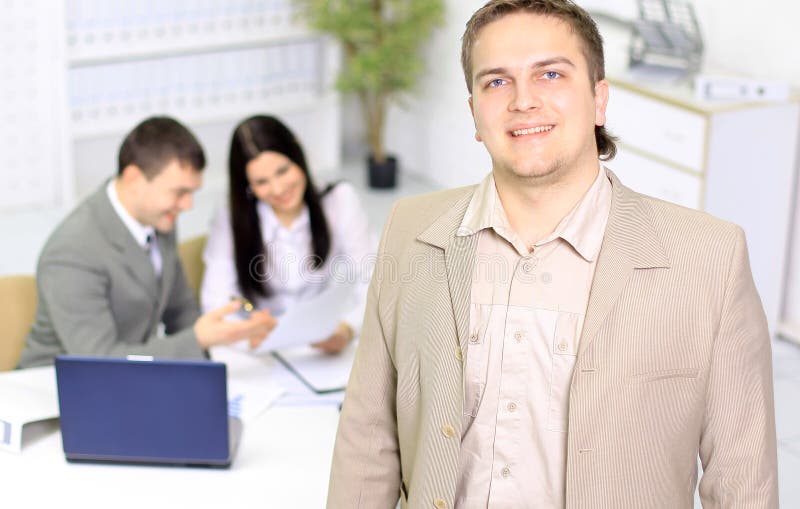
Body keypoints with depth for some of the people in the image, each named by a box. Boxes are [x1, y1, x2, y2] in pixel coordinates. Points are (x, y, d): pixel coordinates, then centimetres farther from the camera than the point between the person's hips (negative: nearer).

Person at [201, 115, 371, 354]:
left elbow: (370, 288, -6)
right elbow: (216, 303, -8)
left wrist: (347, 329, -28)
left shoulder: (340, 200, -1)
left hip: (326, 347, -1)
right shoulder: (229, 220, -2)